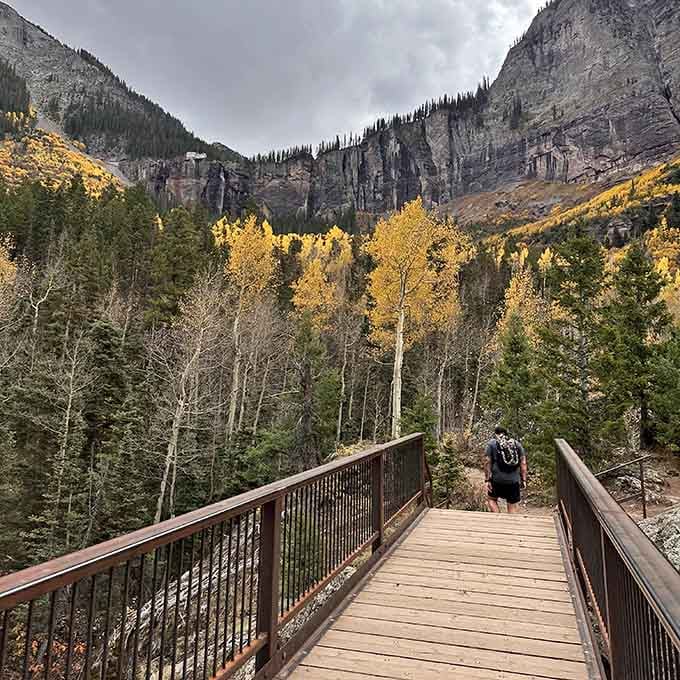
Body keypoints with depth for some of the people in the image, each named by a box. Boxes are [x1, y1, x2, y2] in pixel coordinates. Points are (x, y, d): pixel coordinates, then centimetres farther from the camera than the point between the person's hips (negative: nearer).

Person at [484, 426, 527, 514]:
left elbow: (487, 462, -4)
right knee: (513, 506, 10)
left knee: (491, 499, 19)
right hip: (514, 481, 2)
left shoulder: (492, 443, 3)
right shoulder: (517, 444, 12)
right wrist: (523, 480, 7)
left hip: (497, 480, -2)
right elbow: (523, 463, 5)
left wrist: (487, 480, -3)